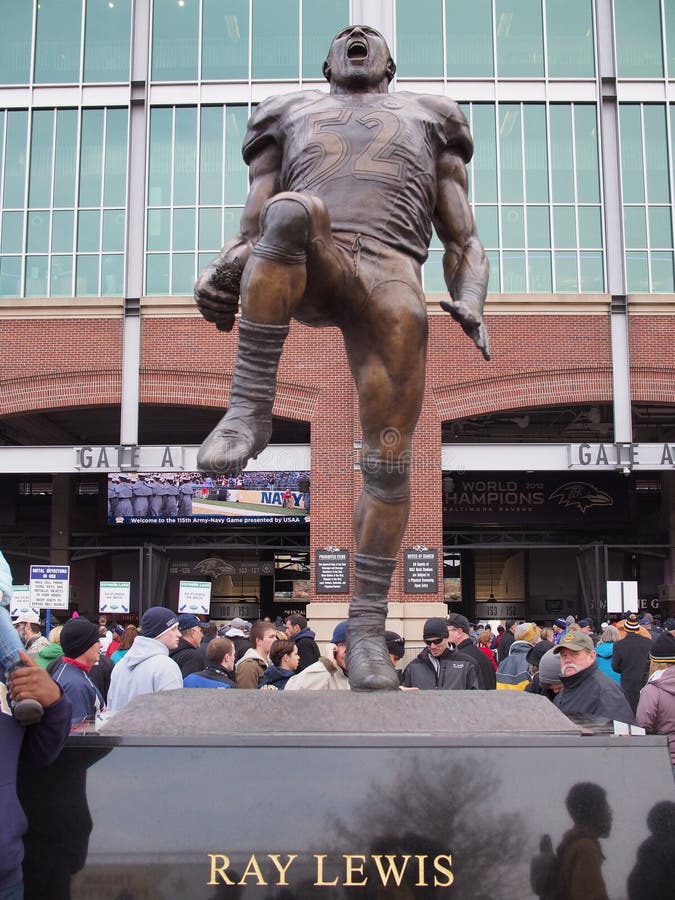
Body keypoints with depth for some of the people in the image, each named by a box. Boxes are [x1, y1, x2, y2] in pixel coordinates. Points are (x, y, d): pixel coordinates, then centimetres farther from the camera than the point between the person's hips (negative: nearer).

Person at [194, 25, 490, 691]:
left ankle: (367, 627, -3)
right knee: (293, 212, -37)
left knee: (389, 462, -13)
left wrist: (470, 305, 0)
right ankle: (250, 411, -31)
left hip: (388, 269, 0)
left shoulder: (428, 119, 35)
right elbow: (249, 235, 21)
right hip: (301, 275, 0)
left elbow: (465, 245, 24)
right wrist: (219, 274, -4)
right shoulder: (289, 117, 34)